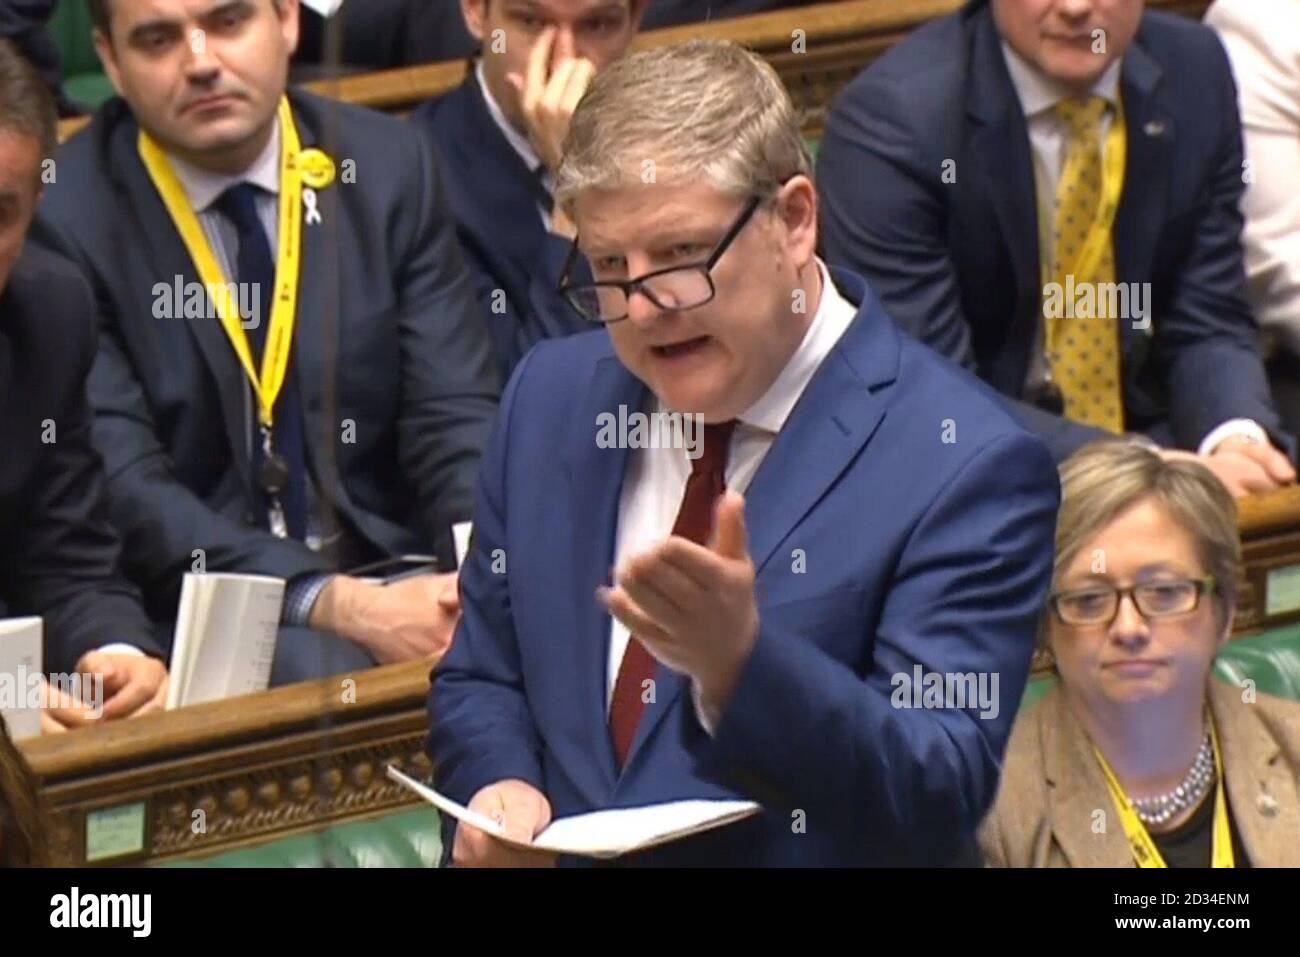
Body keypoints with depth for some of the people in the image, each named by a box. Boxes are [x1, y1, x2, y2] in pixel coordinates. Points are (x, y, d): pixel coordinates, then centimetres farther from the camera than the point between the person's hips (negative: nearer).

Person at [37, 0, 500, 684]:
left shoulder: (386, 167, 6)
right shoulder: (61, 218, -6)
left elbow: (456, 416, 3)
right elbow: (123, 487, -13)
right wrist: (338, 604, -25)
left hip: (392, 570, 4)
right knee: (320, 671, -35)